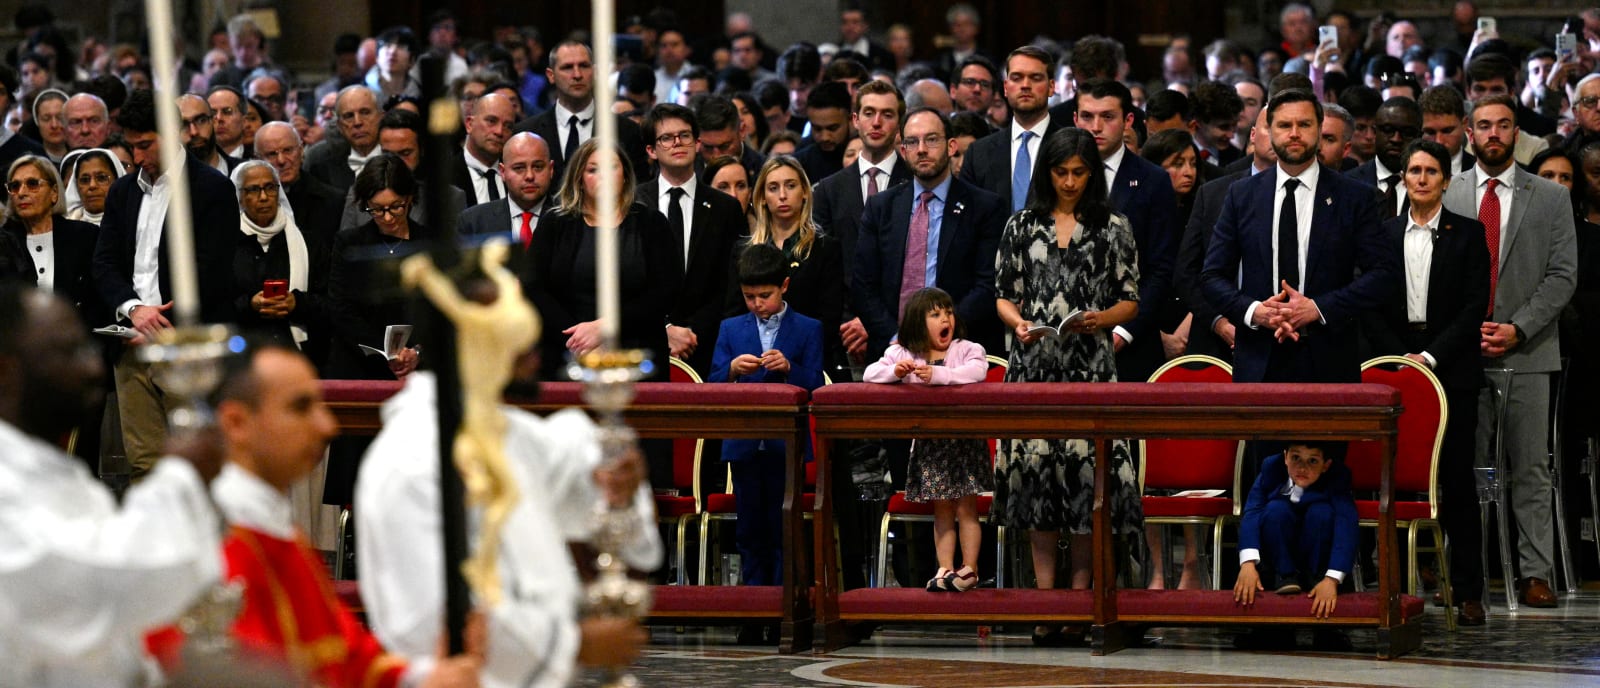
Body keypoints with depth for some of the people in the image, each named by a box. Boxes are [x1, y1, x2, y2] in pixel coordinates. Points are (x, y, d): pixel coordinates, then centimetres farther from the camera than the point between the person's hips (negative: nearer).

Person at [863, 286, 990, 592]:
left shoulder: (966, 349, -6)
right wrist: (894, 372, -23)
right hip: (928, 444, 3)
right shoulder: (903, 354, 2)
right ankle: (945, 569, 15)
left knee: (966, 508, 2)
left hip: (963, 438, -3)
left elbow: (977, 371, -26)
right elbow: (870, 374, -3)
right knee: (942, 512, 10)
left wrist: (937, 374, -35)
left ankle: (969, 569, 8)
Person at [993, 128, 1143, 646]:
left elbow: (1130, 299, 9)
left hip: (1090, 365, -1)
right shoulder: (1022, 227, 11)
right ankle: (1045, 594, 0)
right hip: (1035, 364, 1)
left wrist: (1103, 319, -10)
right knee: (1035, 465, -4)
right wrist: (1017, 323, -8)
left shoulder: (1113, 229, 8)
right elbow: (1004, 296, 12)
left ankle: (1081, 584, 1)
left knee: (1087, 466, -8)